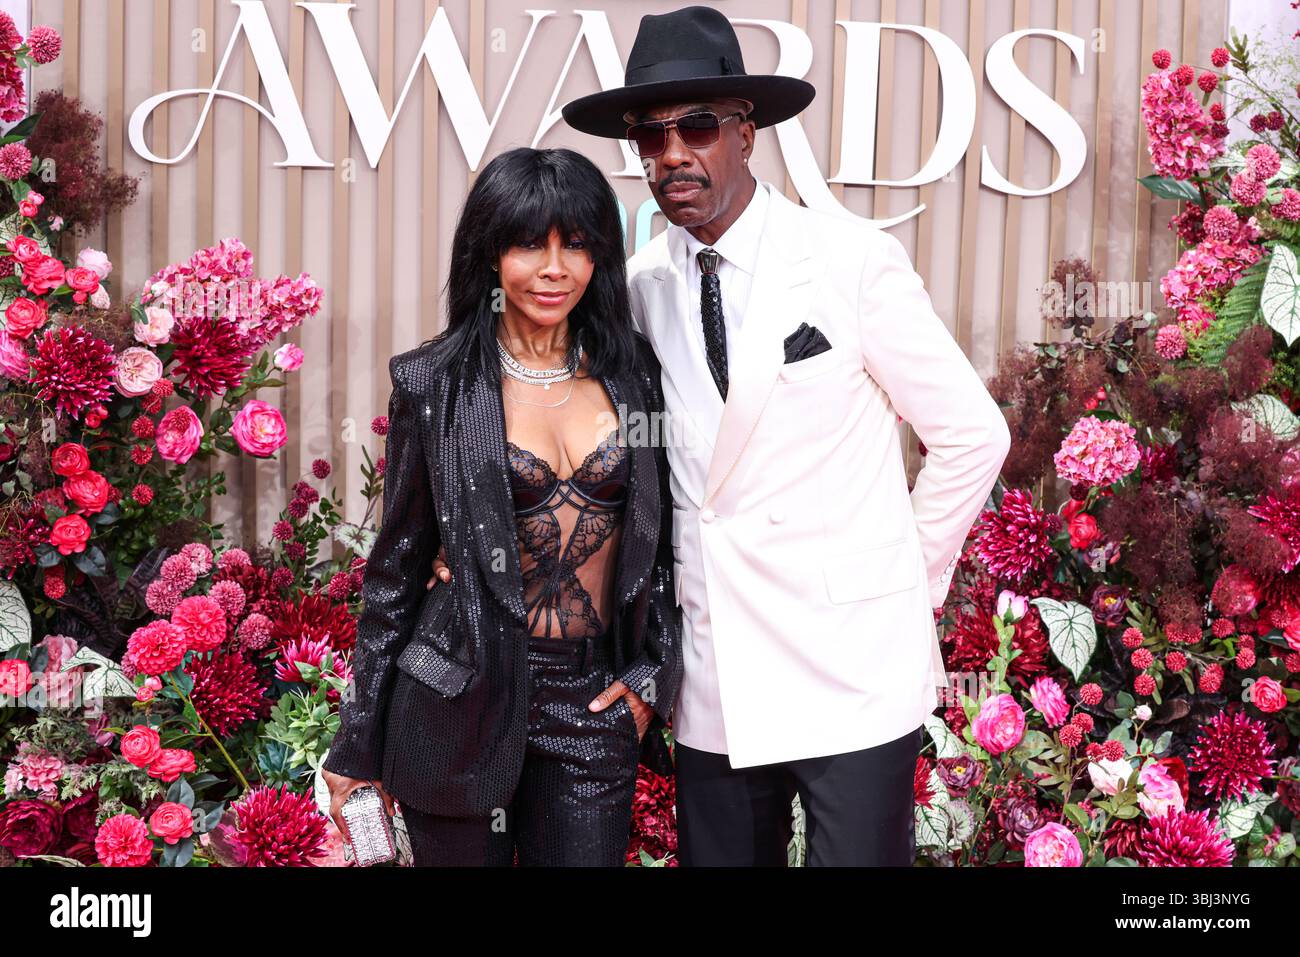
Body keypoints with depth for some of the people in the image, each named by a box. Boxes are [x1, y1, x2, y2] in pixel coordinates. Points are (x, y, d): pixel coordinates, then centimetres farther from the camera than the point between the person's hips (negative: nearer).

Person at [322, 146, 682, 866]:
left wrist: (652, 673, 3)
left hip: (595, 705, 2)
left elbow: (660, 537, 12)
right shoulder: (435, 383, -4)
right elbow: (398, 564, 1)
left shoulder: (632, 373, 4)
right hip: (465, 699, -2)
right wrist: (357, 745, 3)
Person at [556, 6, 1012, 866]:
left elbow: (973, 434, -3)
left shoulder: (854, 261, -9)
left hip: (852, 671, -4)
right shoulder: (637, 286, 3)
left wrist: (907, 583, 1)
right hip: (713, 689, 4)